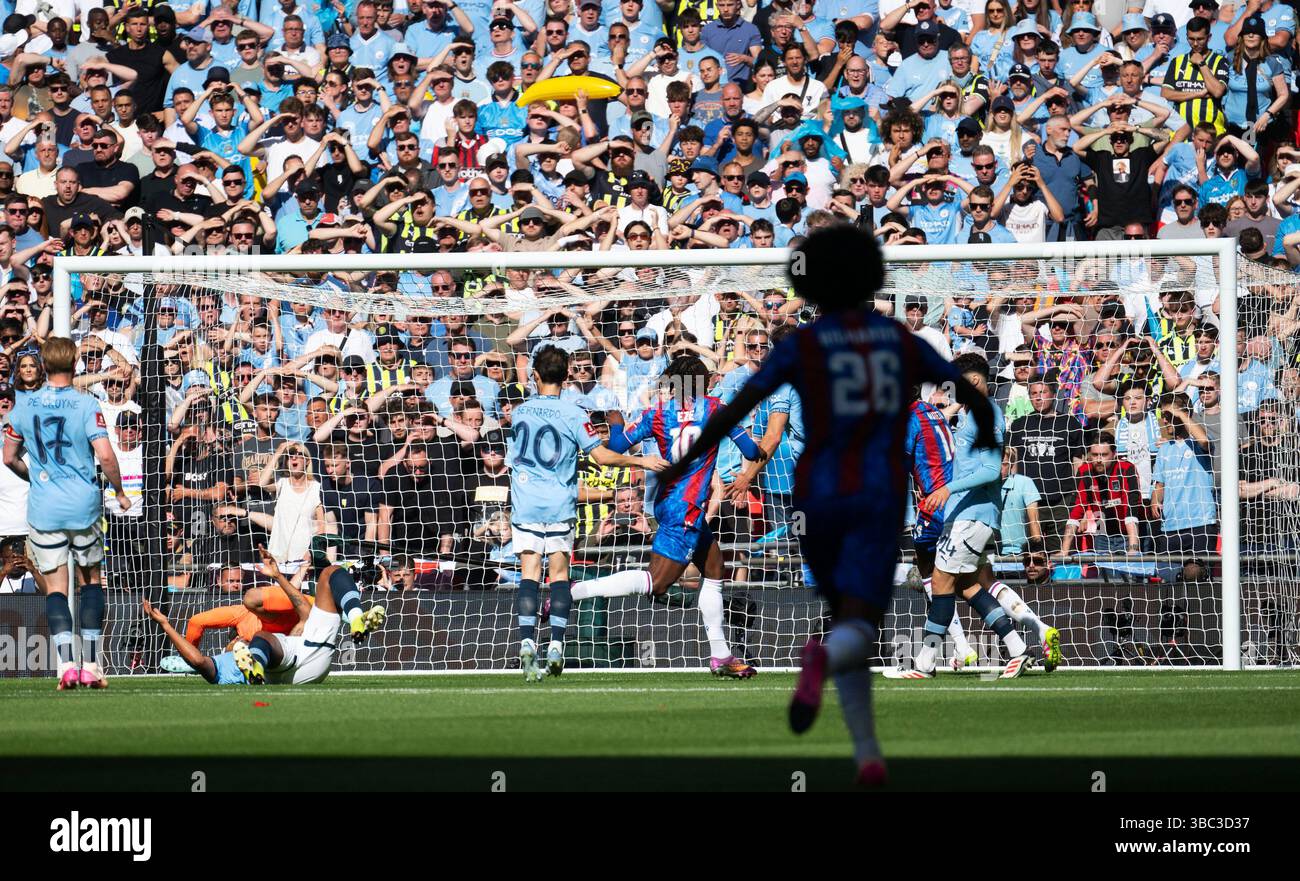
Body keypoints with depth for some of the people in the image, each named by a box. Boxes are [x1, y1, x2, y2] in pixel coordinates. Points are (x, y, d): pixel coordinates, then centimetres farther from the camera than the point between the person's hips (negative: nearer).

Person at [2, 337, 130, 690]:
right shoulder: (86, 404, -9)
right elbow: (105, 455, -14)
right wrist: (120, 492, 2)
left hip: (43, 508, 1)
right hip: (83, 506, -1)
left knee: (55, 586, 4)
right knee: (91, 580, 13)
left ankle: (66, 664, -11)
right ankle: (91, 666, 9)